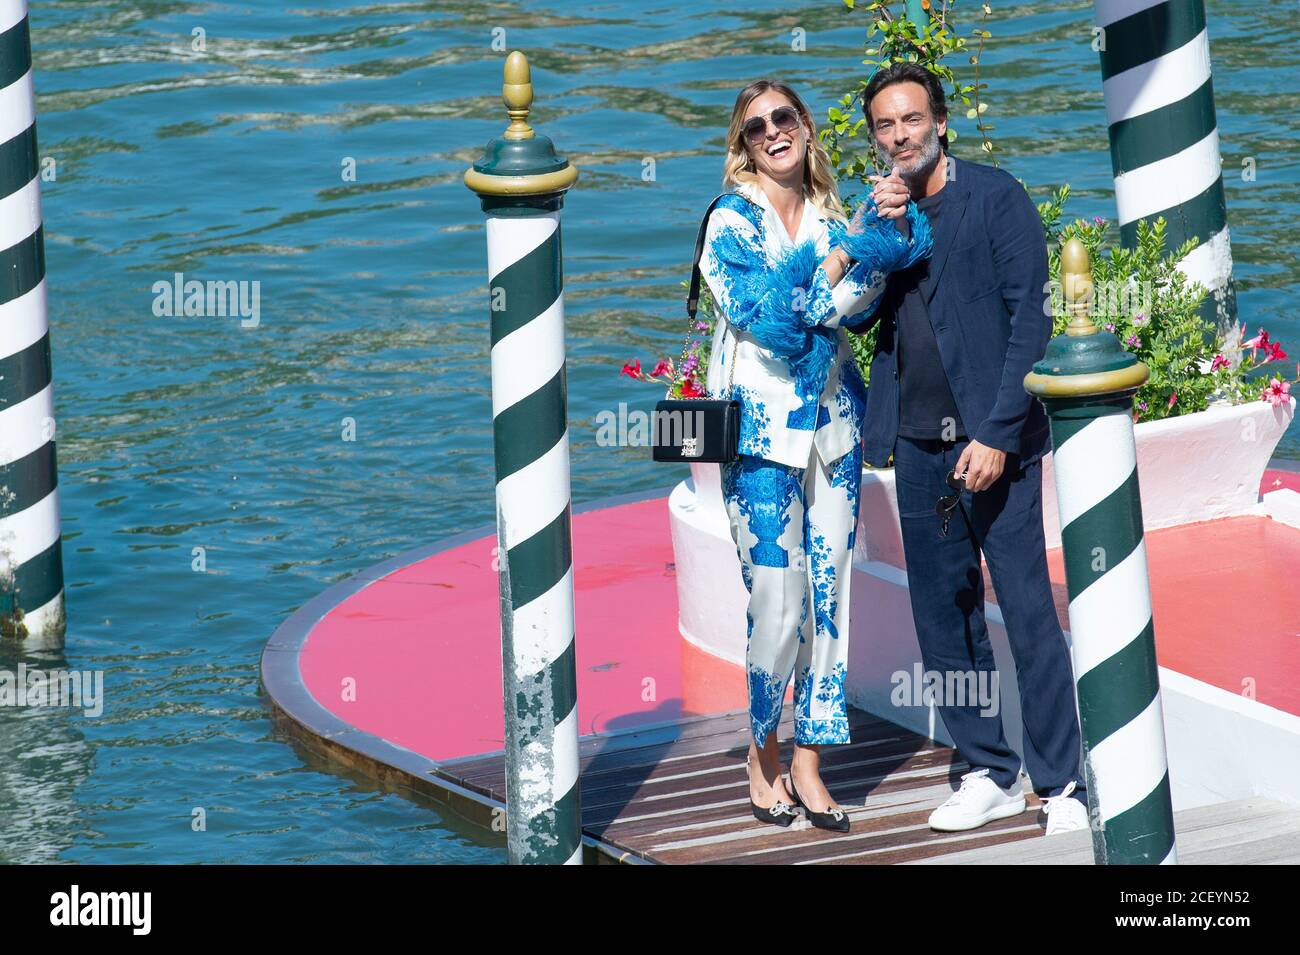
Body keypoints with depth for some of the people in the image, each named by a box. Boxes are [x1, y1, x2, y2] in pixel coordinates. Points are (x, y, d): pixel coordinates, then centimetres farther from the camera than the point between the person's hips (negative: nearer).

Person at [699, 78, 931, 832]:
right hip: (762, 425, -5)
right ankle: (763, 757, 10)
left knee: (830, 595, 3)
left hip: (833, 422, 5)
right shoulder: (732, 221, -4)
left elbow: (857, 306, -4)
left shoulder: (833, 217, 10)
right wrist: (847, 252, -11)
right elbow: (764, 317, -15)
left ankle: (809, 763, 11)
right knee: (779, 601, -7)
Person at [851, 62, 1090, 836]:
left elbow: (1031, 318, -8)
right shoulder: (880, 212, 12)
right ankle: (991, 774, 17)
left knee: (1028, 612, -6)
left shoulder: (995, 197, -4)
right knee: (944, 617, 8)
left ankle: (1063, 785, -2)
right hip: (918, 445, 6)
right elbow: (850, 314, 5)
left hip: (992, 440, -6)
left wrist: (997, 434, -14)